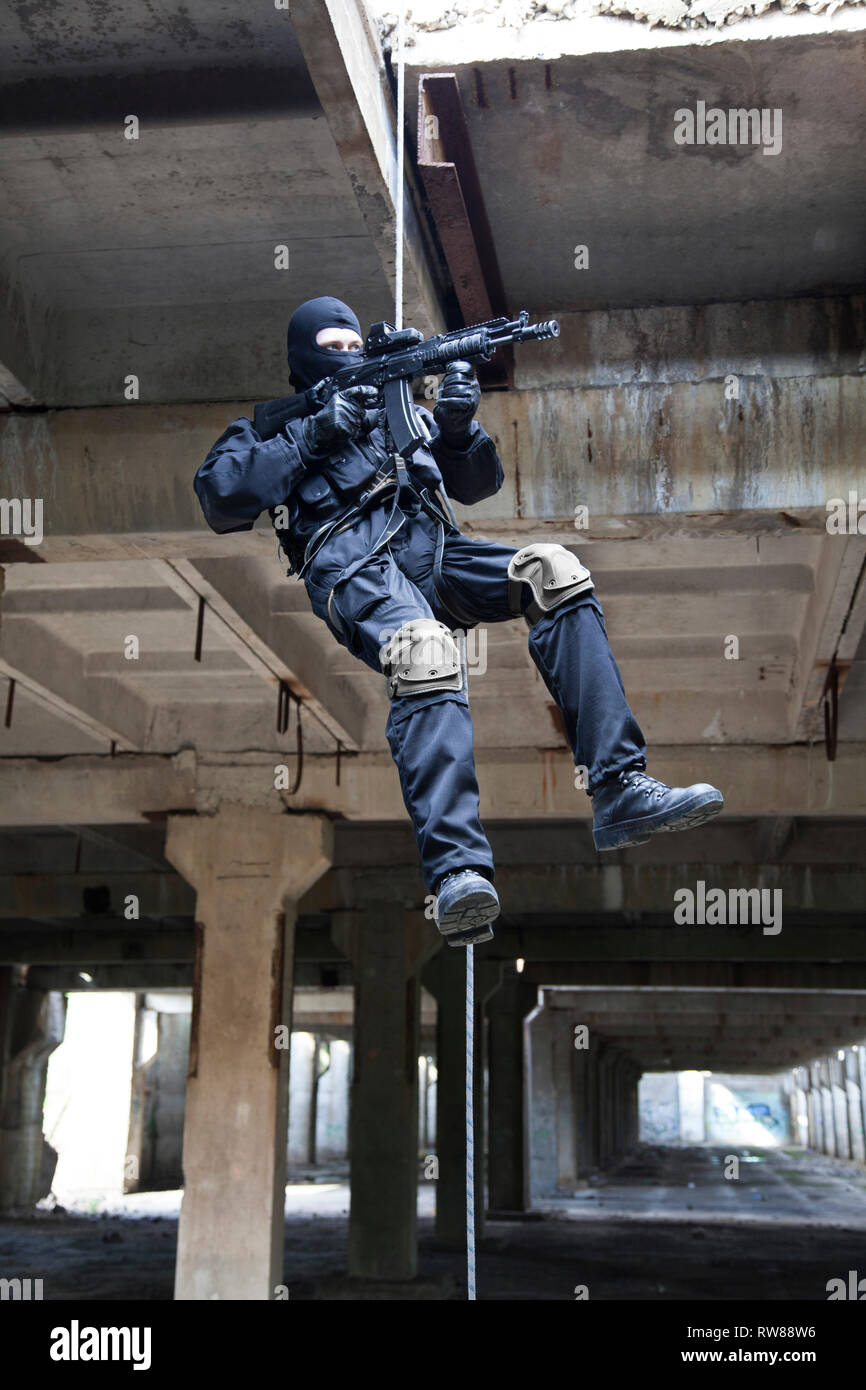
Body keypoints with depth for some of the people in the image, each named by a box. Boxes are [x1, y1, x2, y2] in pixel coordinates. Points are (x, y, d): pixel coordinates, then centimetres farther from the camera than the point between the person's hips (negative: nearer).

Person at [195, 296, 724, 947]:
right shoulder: (273, 422, 26)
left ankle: (620, 792, -31)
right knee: (425, 652, -38)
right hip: (352, 563, -4)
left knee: (555, 570, -24)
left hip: (431, 546, 4)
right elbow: (218, 496, 5)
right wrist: (314, 433, 1)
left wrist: (457, 426, 5)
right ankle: (457, 872, -51)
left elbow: (479, 485, 26)